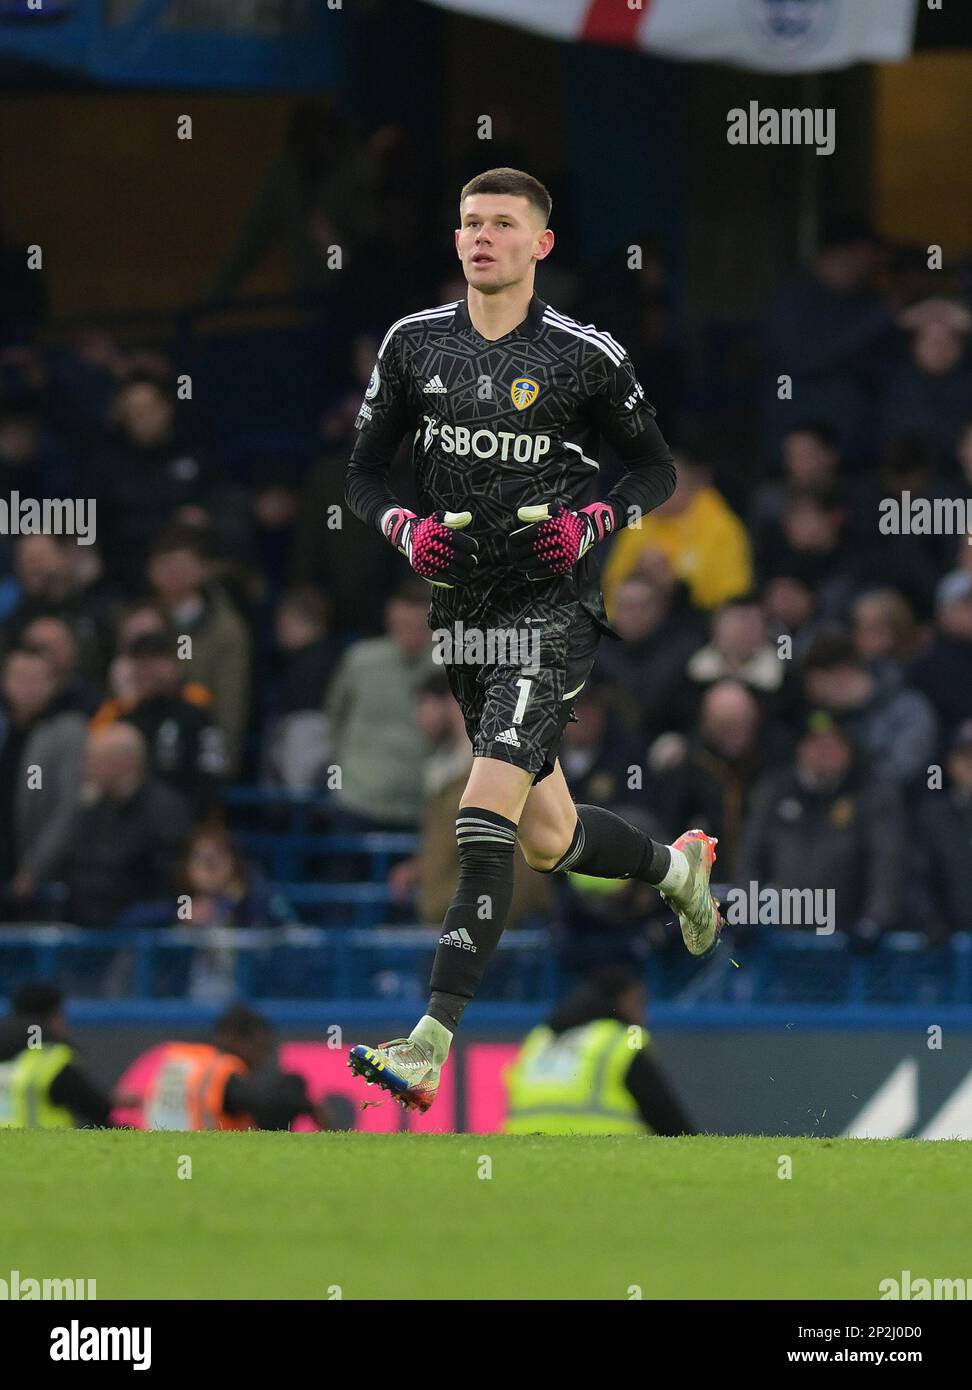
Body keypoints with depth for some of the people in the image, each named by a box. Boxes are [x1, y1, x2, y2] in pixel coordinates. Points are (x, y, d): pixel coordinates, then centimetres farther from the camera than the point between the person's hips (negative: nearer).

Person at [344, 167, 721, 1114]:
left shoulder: (584, 357, -5)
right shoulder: (414, 344, 4)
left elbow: (655, 468, 6)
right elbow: (365, 472, 12)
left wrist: (590, 525, -12)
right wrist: (408, 529, -9)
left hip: (552, 617, -5)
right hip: (461, 617, 5)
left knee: (486, 812, -20)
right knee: (547, 840, 14)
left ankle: (432, 1045, -24)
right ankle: (676, 866, 48)